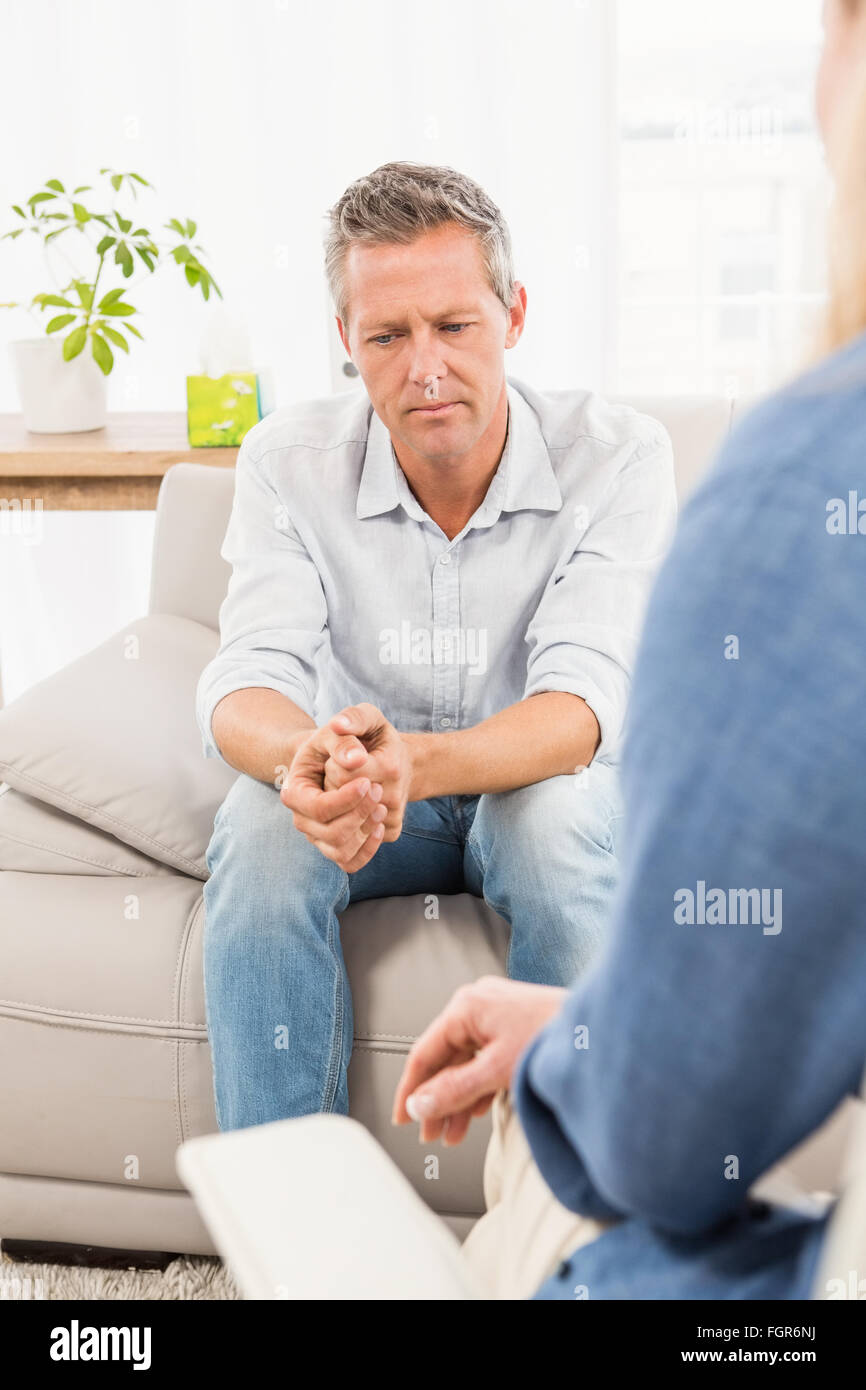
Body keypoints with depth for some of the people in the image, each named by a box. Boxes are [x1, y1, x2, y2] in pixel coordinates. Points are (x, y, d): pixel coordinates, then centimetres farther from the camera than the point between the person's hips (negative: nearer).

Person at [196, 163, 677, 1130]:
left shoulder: (619, 456, -16)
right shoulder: (288, 461, -10)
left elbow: (582, 705, -26)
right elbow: (244, 684, -19)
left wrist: (411, 759, -47)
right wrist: (305, 757, -45)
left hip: (539, 787, -1)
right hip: (363, 800, 2)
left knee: (561, 819, -35)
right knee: (260, 823, -30)